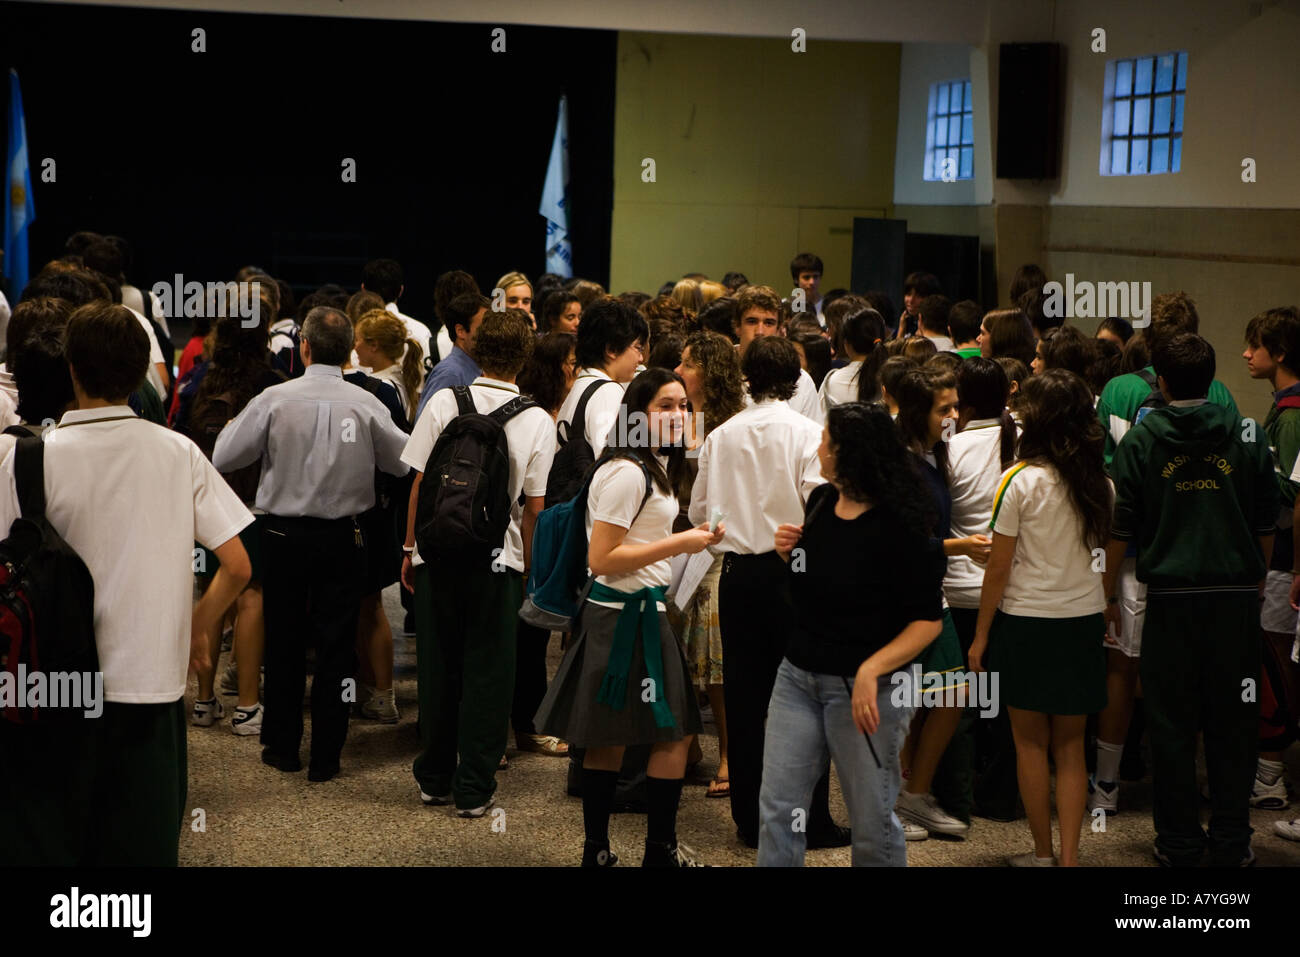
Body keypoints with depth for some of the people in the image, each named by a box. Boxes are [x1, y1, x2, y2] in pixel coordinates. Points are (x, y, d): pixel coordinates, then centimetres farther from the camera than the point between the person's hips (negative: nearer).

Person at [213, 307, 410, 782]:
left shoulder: (275, 399, -10)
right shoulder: (365, 404, -8)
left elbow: (224, 456, -4)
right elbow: (403, 461, 4)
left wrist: (237, 422, 16)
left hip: (285, 536, 0)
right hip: (342, 538, 0)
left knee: (283, 641, 13)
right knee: (336, 644, 7)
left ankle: (283, 746, 23)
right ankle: (325, 755, 10)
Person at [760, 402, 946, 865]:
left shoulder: (899, 527, -16)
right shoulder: (820, 501, 4)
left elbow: (928, 620, -15)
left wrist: (872, 669, -26)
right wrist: (788, 552, -1)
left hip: (865, 688, -6)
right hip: (798, 677, 6)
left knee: (871, 820, 8)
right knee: (777, 809, 5)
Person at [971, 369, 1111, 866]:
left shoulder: (1020, 481, -12)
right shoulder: (1099, 482, 0)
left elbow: (999, 568, -9)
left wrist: (981, 635, 0)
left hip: (1027, 620, -4)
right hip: (1084, 620, 4)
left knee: (1030, 744, 9)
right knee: (1071, 747, 10)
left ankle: (1043, 854, 15)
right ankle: (1069, 856, 9)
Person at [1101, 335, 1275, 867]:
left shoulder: (1141, 440, -2)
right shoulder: (1247, 437, 3)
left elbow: (1120, 528, -1)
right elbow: (1267, 524, 9)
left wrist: (1108, 596, 9)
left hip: (1170, 596, -1)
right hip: (1236, 594, 1)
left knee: (1171, 722, 6)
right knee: (1233, 720, 8)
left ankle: (1179, 842, 11)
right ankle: (1231, 841, 12)